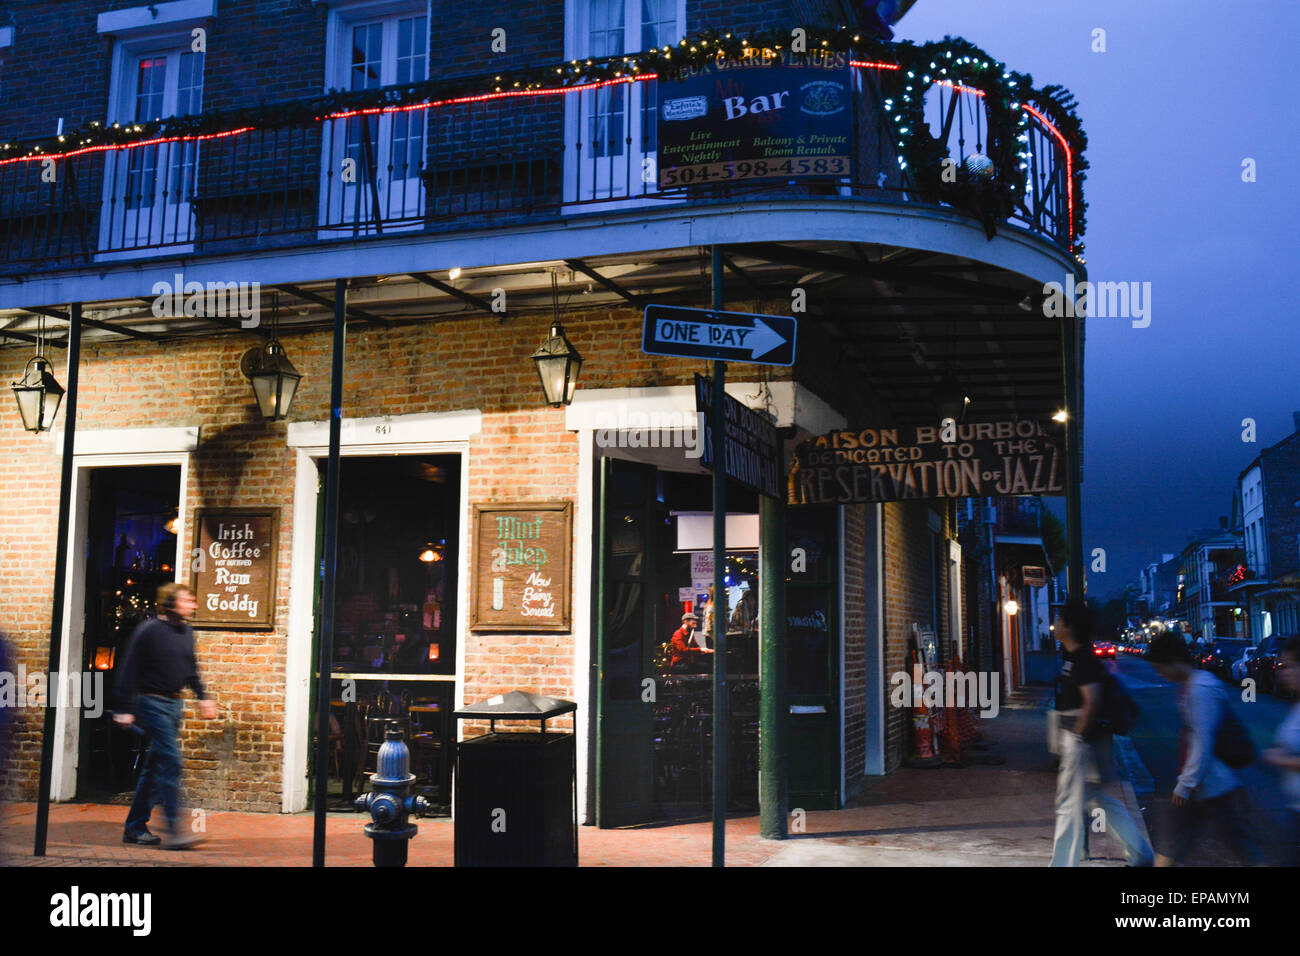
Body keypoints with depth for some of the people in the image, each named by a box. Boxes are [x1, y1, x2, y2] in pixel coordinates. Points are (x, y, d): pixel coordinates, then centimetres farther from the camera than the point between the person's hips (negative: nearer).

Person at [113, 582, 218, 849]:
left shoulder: (186, 632, 11)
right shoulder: (149, 630, -10)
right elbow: (129, 671, -10)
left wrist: (203, 697, 16)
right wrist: (124, 709, -13)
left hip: (174, 704, 8)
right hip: (152, 703, -8)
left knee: (156, 765, 11)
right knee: (170, 760, -14)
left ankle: (135, 827, 20)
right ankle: (173, 831, -14)